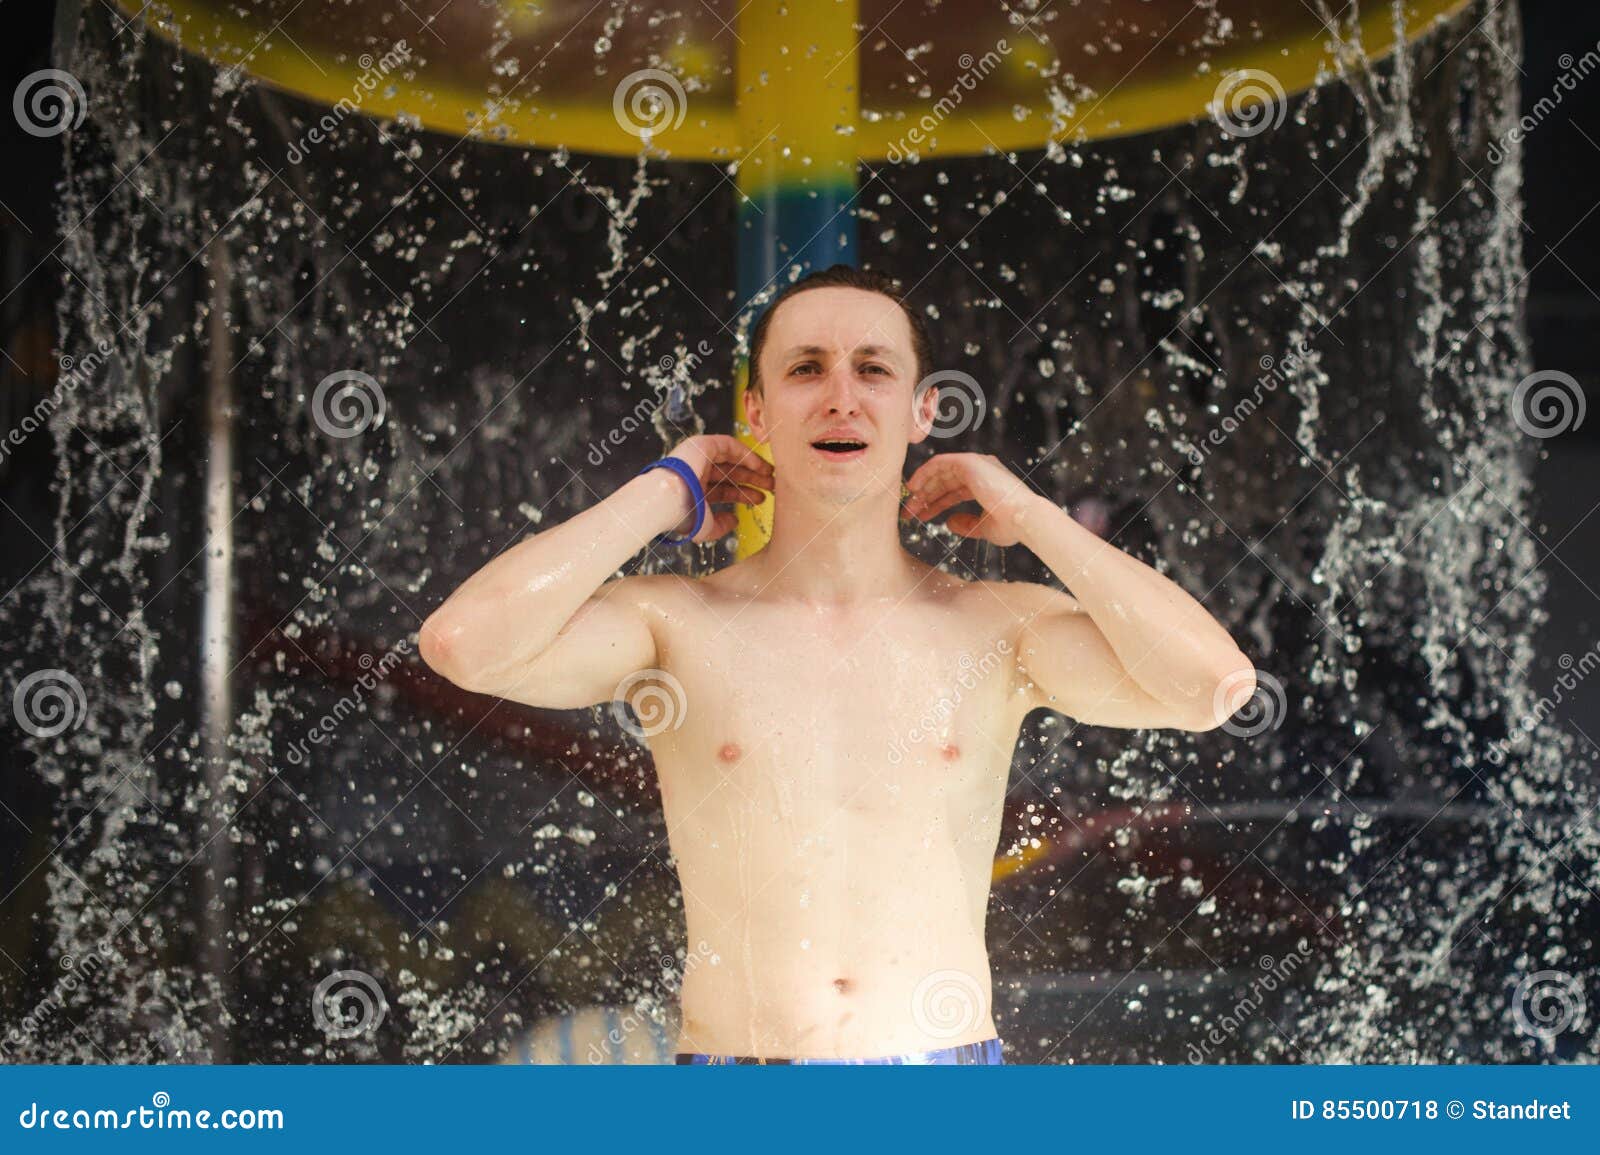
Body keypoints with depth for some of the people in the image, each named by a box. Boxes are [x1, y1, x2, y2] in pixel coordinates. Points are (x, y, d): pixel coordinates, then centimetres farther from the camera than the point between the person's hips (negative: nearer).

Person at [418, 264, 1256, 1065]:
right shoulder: (678, 624, 3)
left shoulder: (998, 630, 6)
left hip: (950, 1074, 1)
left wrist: (1026, 515, 1)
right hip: (732, 1058, -1)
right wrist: (662, 495, -2)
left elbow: (1214, 683, -10)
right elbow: (463, 643, -13)